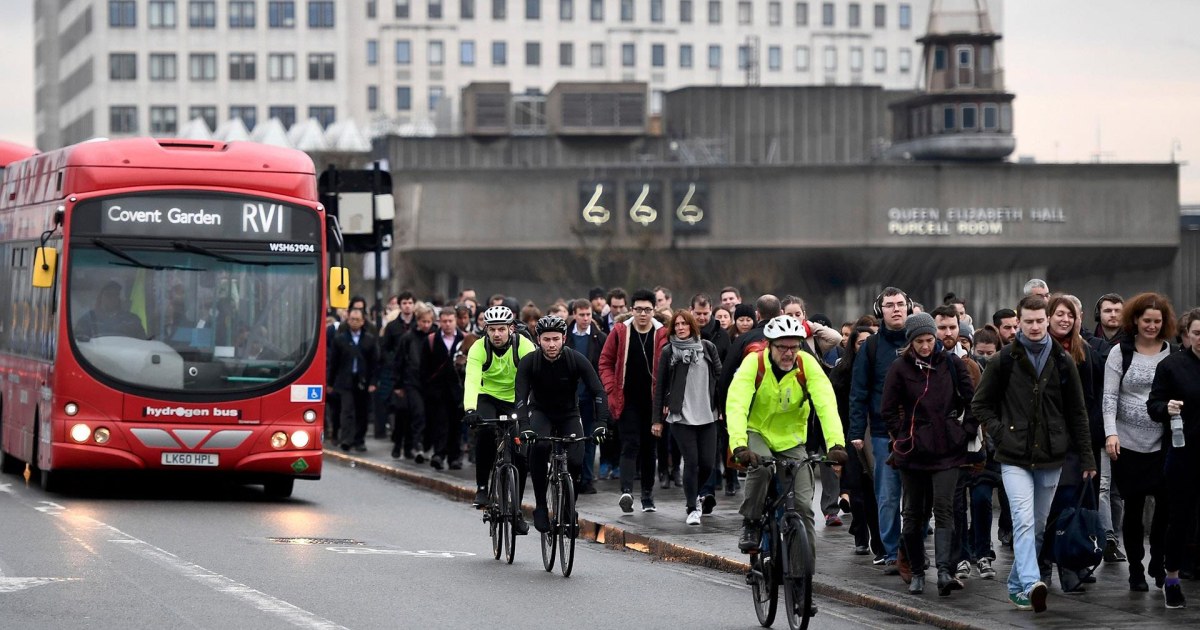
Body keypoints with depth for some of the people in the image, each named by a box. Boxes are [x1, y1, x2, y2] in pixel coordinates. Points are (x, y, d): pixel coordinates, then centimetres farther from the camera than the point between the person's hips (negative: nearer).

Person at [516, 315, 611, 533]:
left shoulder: (576, 360, -20)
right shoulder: (529, 362, -21)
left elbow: (598, 391, -24)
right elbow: (521, 396, -28)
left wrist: (601, 423, -40)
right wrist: (524, 427, -45)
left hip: (569, 414, 1)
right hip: (540, 412, -1)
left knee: (575, 462, -20)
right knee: (539, 446, -33)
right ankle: (540, 505, -21)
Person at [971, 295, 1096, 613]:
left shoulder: (1062, 362, 6)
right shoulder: (1005, 360, 0)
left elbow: (1077, 412, 10)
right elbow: (981, 404, 8)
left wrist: (1086, 456, 8)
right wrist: (1000, 433, -5)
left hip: (1050, 457, 3)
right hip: (1015, 457, -3)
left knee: (1038, 525, 10)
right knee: (1024, 521, -19)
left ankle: (1017, 586, 21)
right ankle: (1031, 585, -30)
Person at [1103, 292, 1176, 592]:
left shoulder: (1172, 354, 5)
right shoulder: (1121, 353, 1)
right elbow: (1110, 396, -3)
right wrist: (1111, 433, -14)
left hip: (1163, 444, 1)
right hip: (1128, 444, -1)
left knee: (1166, 504, -3)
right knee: (1133, 508, 5)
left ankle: (1158, 565, 15)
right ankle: (1136, 570, 15)